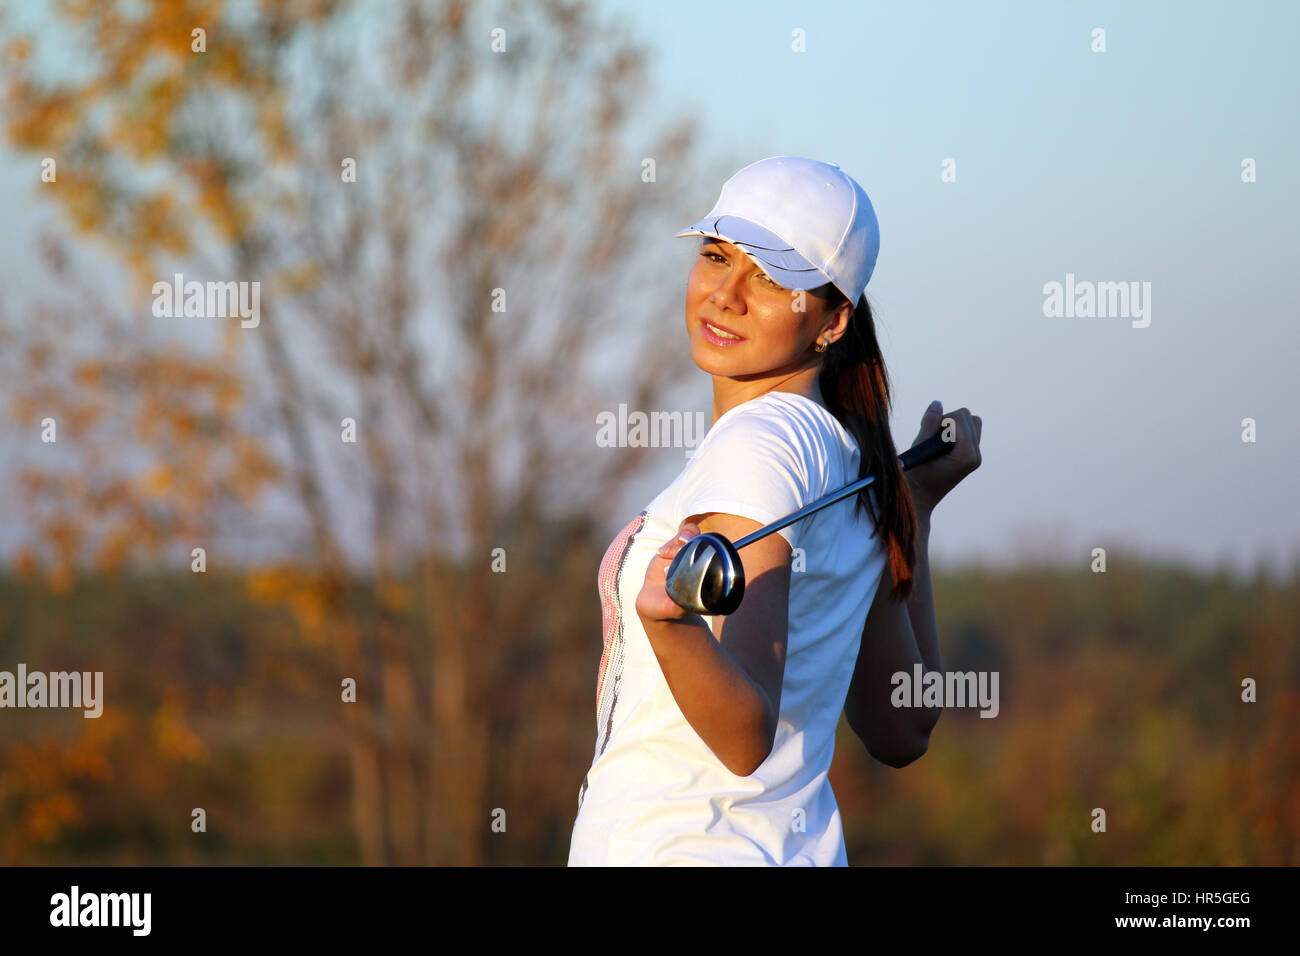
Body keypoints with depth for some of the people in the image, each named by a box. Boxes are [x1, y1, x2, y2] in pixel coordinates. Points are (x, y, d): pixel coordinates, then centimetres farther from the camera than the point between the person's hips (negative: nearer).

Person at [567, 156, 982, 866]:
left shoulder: (756, 447, -16)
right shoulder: (856, 460, 8)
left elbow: (748, 736, -23)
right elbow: (901, 733, 15)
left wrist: (668, 620, -41)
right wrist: (915, 508, 22)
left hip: (677, 857, -8)